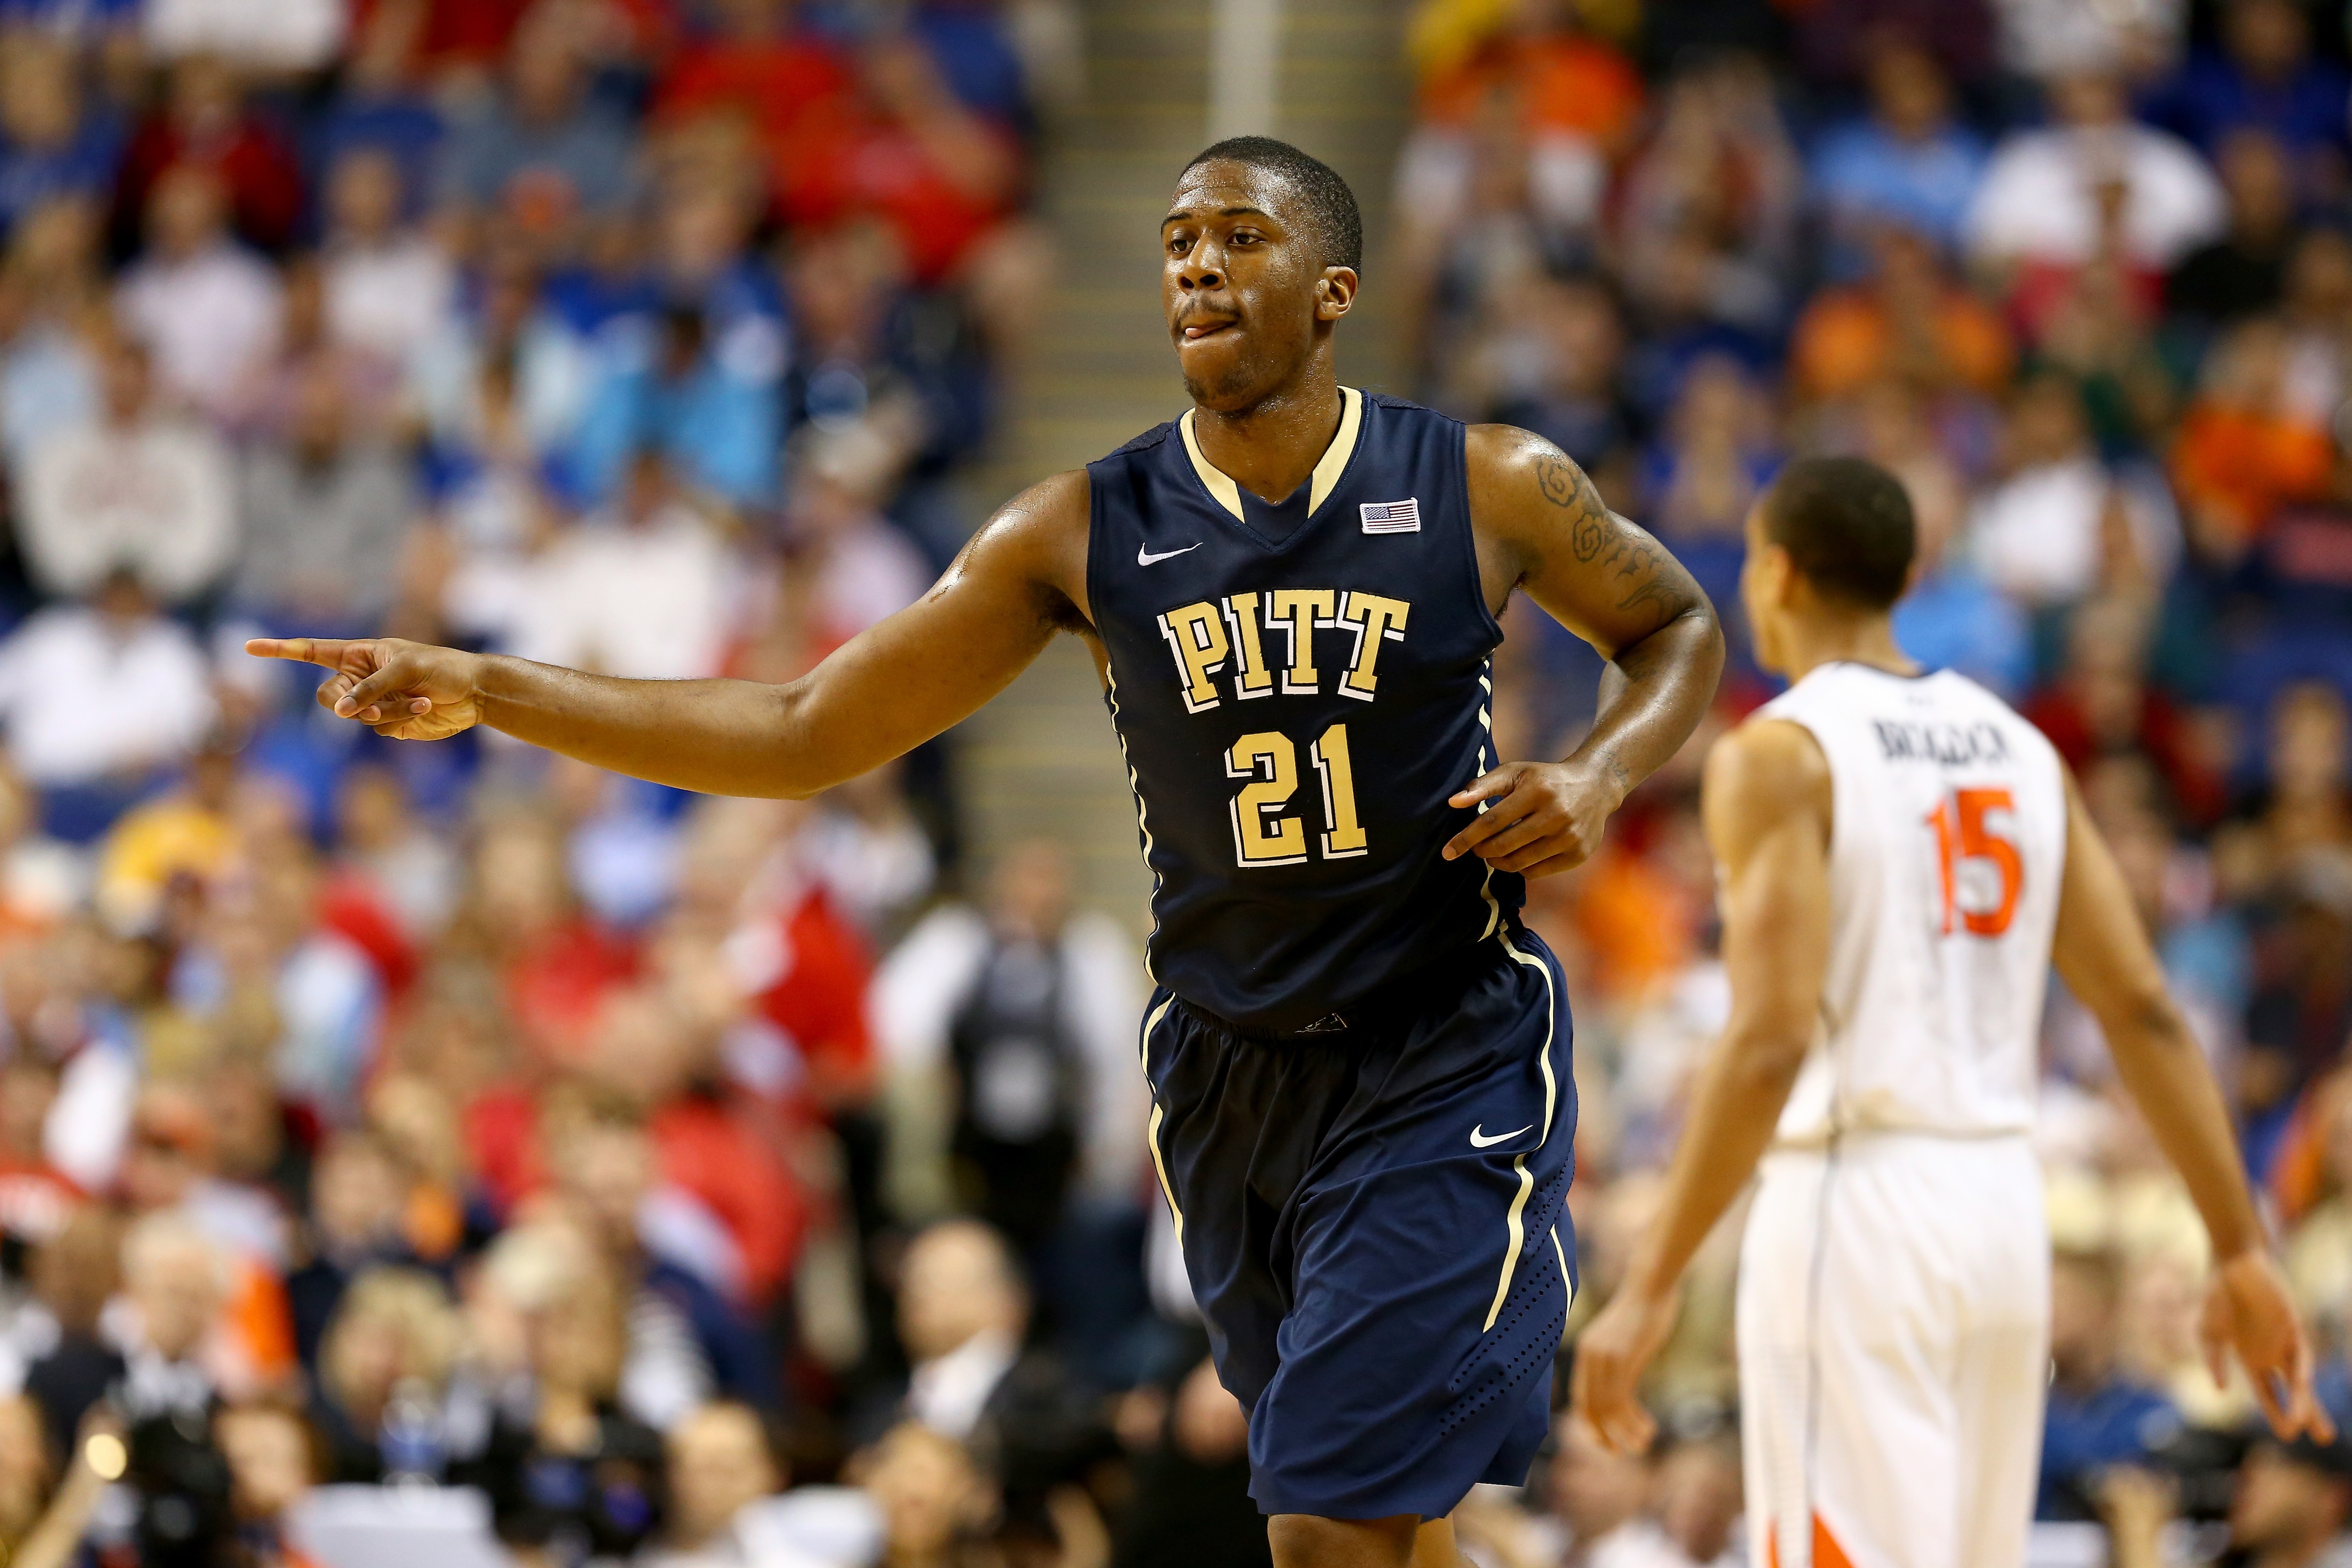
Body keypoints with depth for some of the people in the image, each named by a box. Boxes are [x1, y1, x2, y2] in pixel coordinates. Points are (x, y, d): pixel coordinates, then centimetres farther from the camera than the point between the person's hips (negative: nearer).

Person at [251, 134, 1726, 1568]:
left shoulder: (1490, 487, -9)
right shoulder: (1087, 533, -4)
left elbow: (1679, 625, 10)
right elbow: (805, 733, -1)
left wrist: (1602, 775, -12)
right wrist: (484, 691, -10)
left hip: (1445, 1065, -4)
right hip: (1229, 1066, 4)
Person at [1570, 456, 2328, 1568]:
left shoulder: (1780, 755, -8)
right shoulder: (2018, 749, 12)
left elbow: (1770, 1042, -18)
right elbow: (2144, 1010, 7)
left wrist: (1651, 1287, -17)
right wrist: (2242, 1251, 9)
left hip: (1855, 1203, -7)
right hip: (2005, 1202, 7)